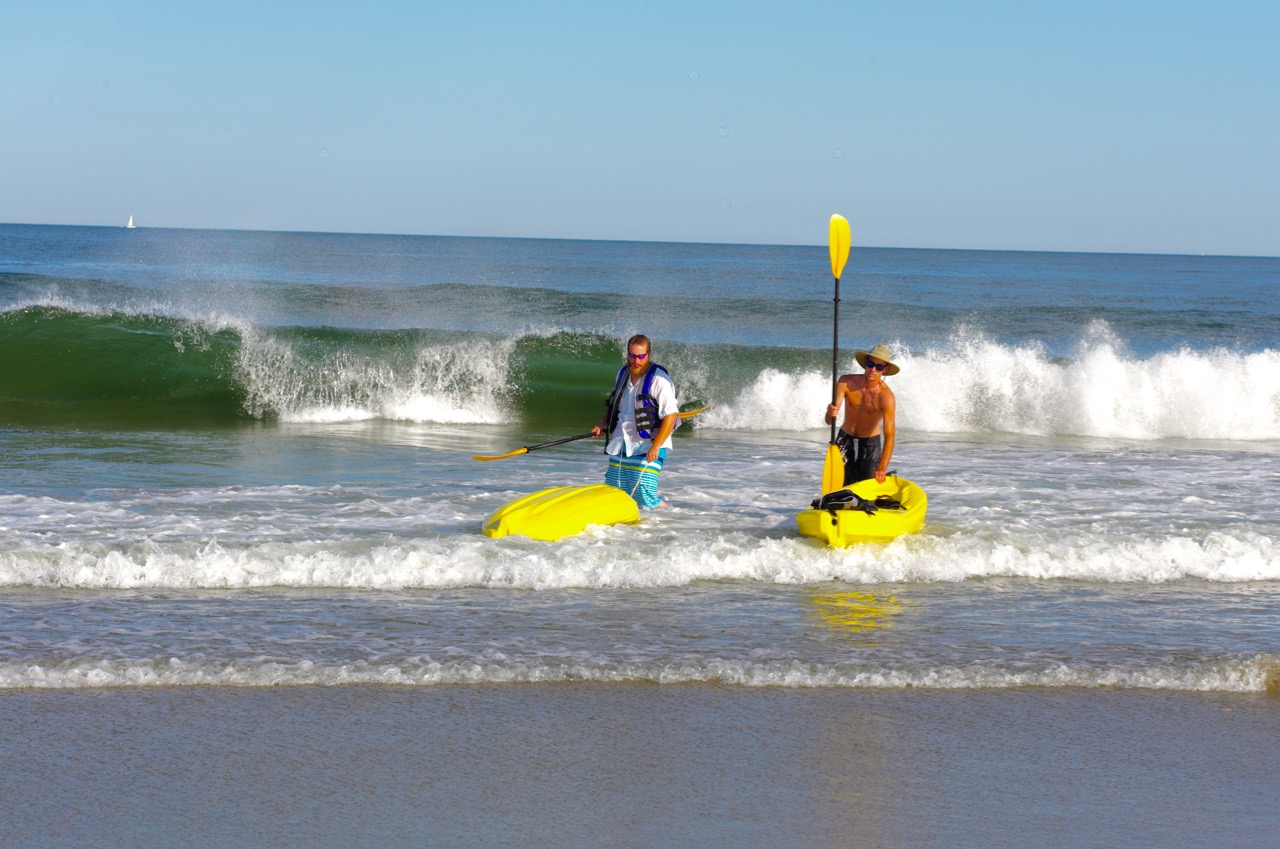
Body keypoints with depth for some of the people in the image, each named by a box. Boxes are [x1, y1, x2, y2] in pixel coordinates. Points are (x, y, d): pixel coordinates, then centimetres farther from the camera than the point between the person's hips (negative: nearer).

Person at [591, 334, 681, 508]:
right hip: (621, 446, 7)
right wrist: (602, 423, 14)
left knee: (645, 498, -15)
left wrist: (656, 447, -24)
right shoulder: (623, 373, 9)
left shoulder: (659, 380, -15)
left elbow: (671, 416, -18)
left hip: (648, 449, -7)